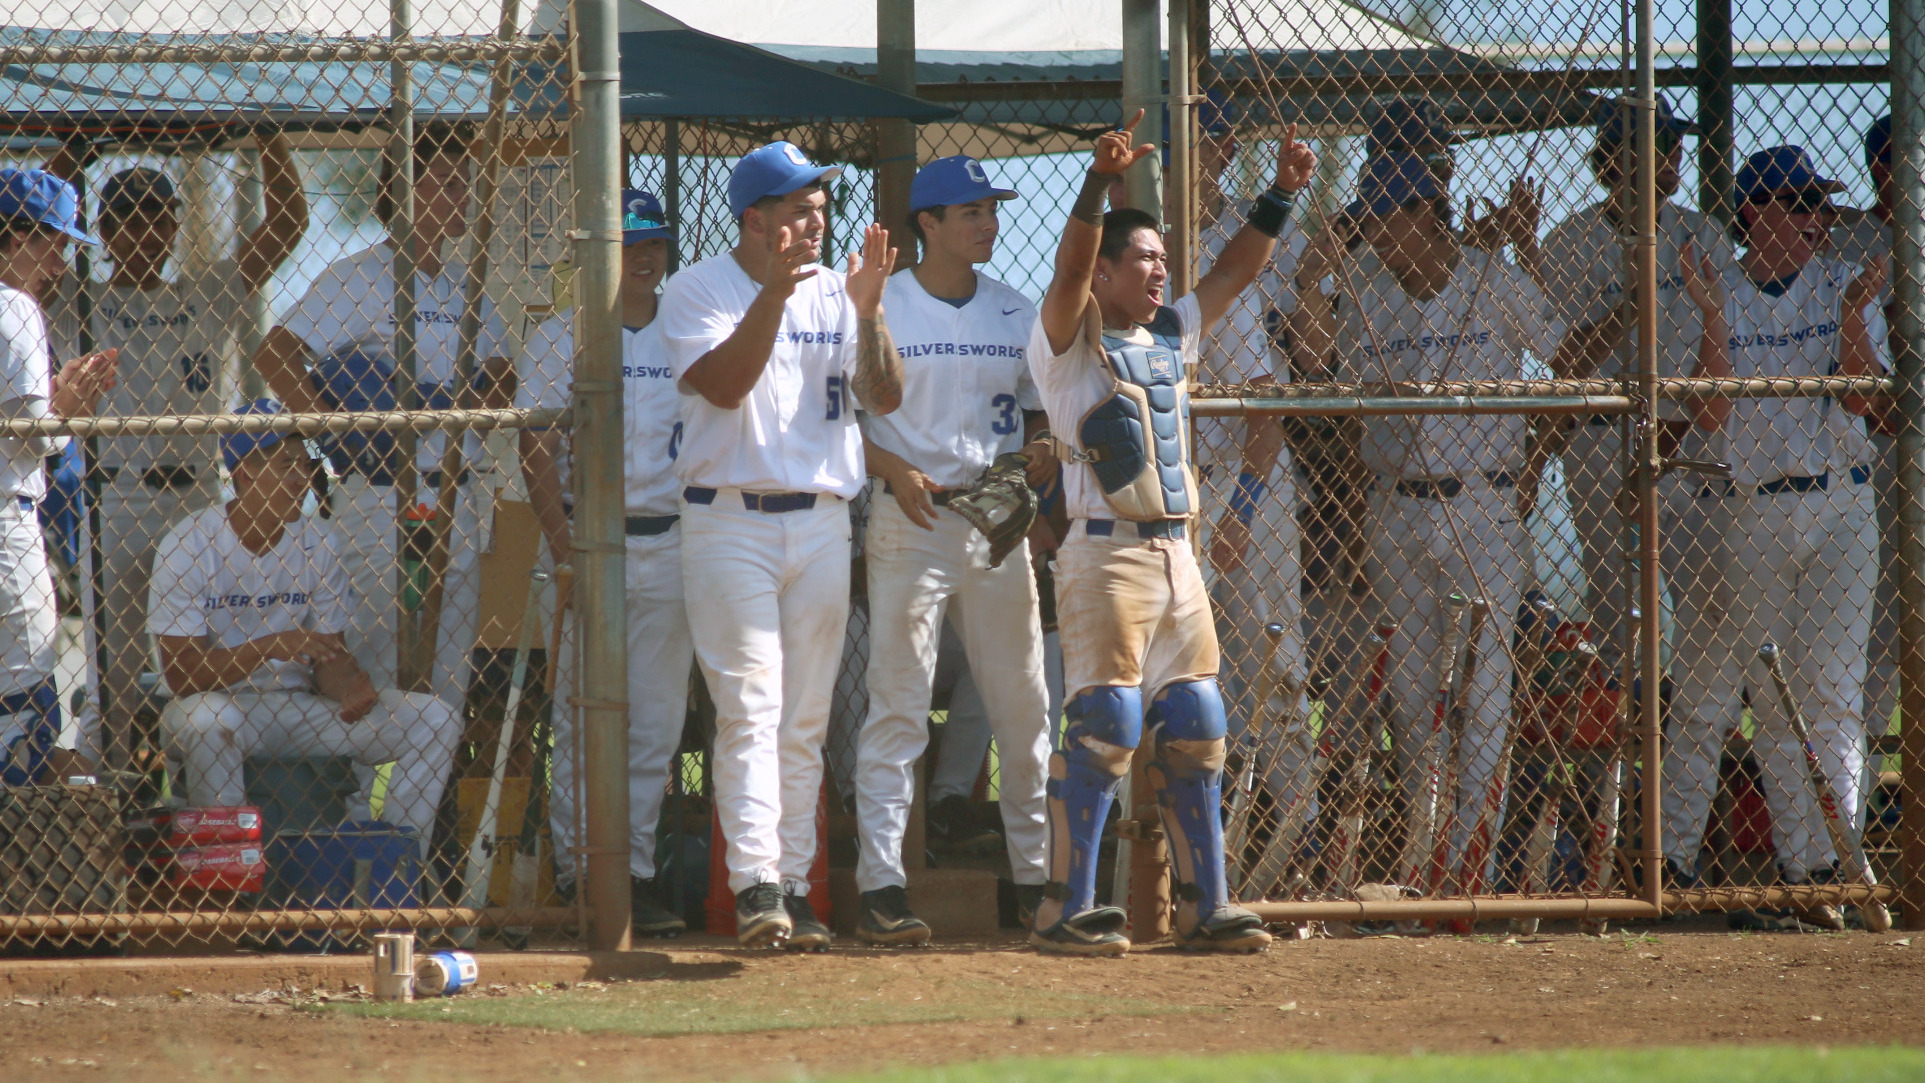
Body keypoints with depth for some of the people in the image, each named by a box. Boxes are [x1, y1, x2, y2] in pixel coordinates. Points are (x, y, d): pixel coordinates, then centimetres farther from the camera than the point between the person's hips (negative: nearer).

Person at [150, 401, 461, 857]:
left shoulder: (319, 544, 2)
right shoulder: (186, 547, -12)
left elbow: (330, 656, 3)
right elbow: (179, 671, -18)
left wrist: (351, 686, -23)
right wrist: (270, 648, -31)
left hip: (300, 713, 4)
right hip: (221, 703, -4)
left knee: (436, 721, -12)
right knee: (207, 720, -41)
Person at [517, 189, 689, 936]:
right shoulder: (560, 340, 1)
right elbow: (537, 454, -4)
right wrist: (564, 553, -14)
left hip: (672, 544, 4)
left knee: (657, 722, 3)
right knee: (586, 718, -6)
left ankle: (635, 868, 7)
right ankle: (579, 869, -2)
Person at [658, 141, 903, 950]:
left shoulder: (835, 294, 10)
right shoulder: (699, 291, -3)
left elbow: (884, 398, 1)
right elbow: (724, 383, -19)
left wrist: (868, 312, -14)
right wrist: (776, 293, -27)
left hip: (821, 524, 5)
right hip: (730, 525, -5)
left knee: (805, 722, 7)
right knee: (750, 709, -14)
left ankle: (793, 886, 12)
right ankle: (755, 888, -21)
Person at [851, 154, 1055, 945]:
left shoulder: (1016, 314, 12)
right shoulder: (878, 308, -1)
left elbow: (1037, 408, 20)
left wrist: (1042, 451, -2)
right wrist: (896, 472, -17)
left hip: (997, 520, 5)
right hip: (910, 523, -5)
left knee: (1024, 706, 7)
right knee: (898, 707, -9)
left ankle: (1037, 873, 16)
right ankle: (881, 886, -11)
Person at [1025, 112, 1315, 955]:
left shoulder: (1172, 337, 16)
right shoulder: (1071, 341, -4)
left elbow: (1234, 272, 17)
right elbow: (1071, 267, -21)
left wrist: (1280, 196, 5)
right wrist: (1100, 182, -35)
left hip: (1176, 558, 8)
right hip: (1106, 557, -8)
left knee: (1195, 729, 7)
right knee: (1105, 723, -12)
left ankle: (1205, 907, 12)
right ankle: (1066, 910, -9)